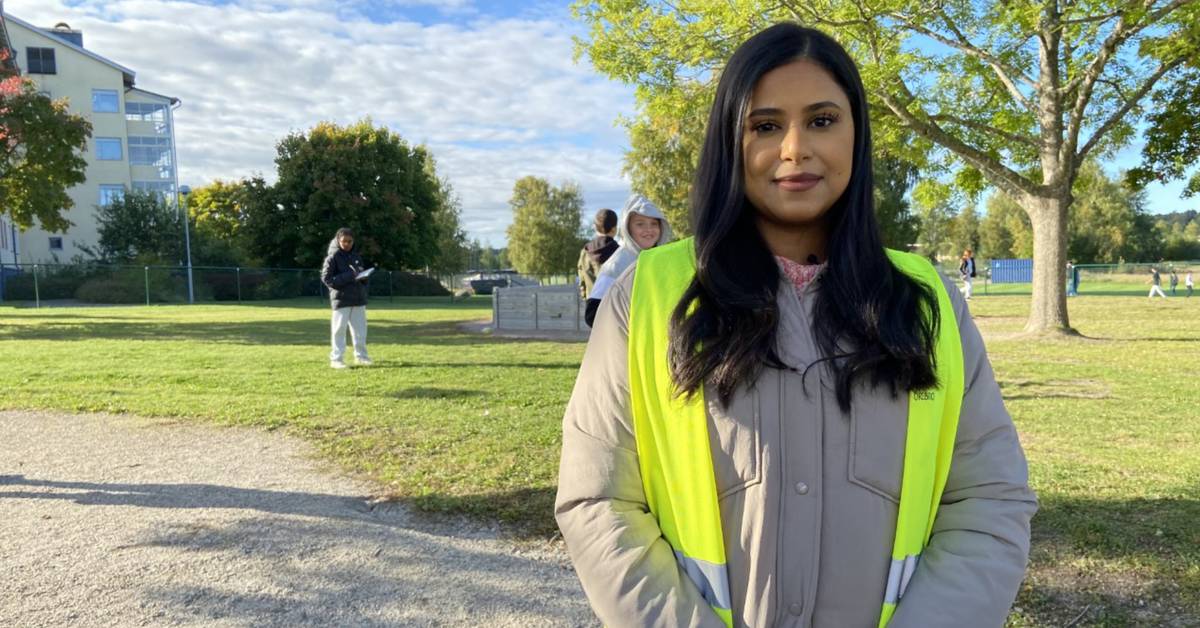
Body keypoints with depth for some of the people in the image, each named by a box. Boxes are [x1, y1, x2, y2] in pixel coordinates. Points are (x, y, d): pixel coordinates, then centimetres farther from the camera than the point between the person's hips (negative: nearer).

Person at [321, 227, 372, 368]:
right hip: (341, 299, -5)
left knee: (360, 329, 9)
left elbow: (363, 274, 20)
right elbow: (326, 278, -10)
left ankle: (361, 356, 21)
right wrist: (348, 277, -19)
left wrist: (362, 276, -5)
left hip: (358, 298, 5)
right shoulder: (333, 257, -5)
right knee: (339, 329, -3)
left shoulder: (356, 256, 12)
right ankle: (336, 359, 4)